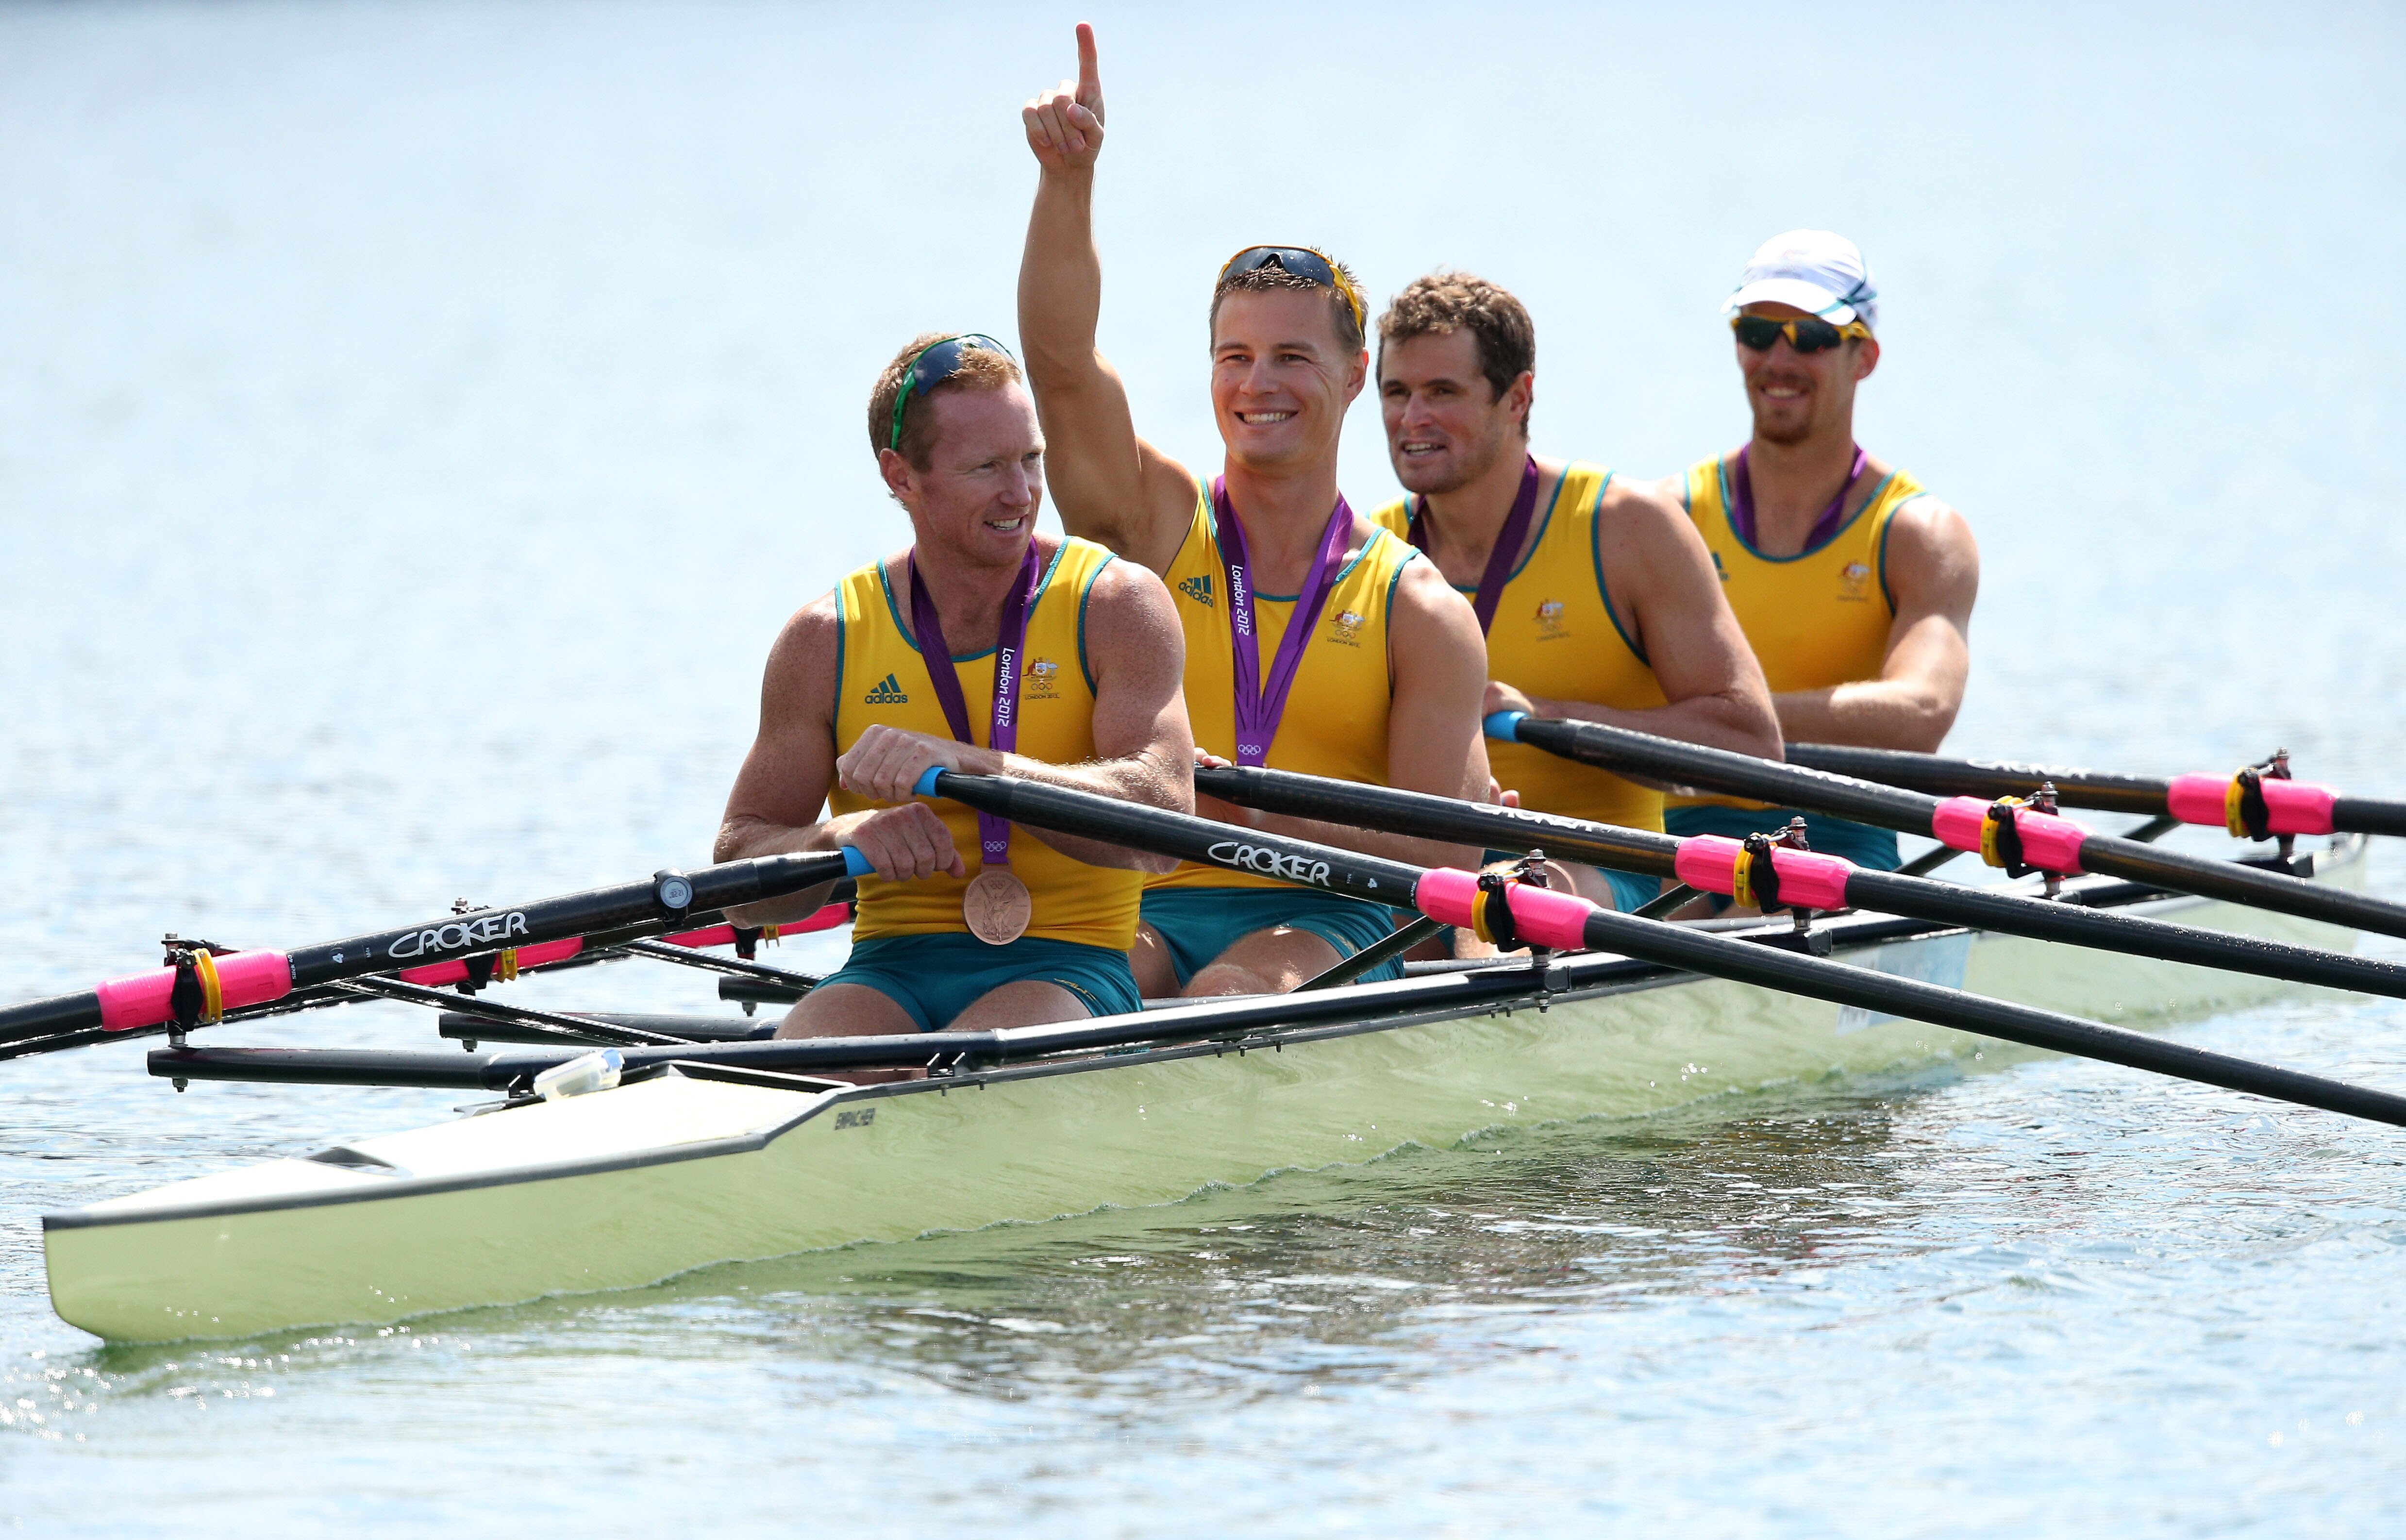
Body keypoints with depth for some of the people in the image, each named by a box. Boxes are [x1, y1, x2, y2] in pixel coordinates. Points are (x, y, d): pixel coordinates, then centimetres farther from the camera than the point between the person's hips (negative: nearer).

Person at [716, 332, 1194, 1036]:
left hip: (1066, 975, -2)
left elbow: (1163, 823, -15)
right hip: (893, 971, 2)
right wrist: (843, 839, -17)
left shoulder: (1116, 604, 1)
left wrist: (965, 765, -26)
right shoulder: (826, 640, 8)